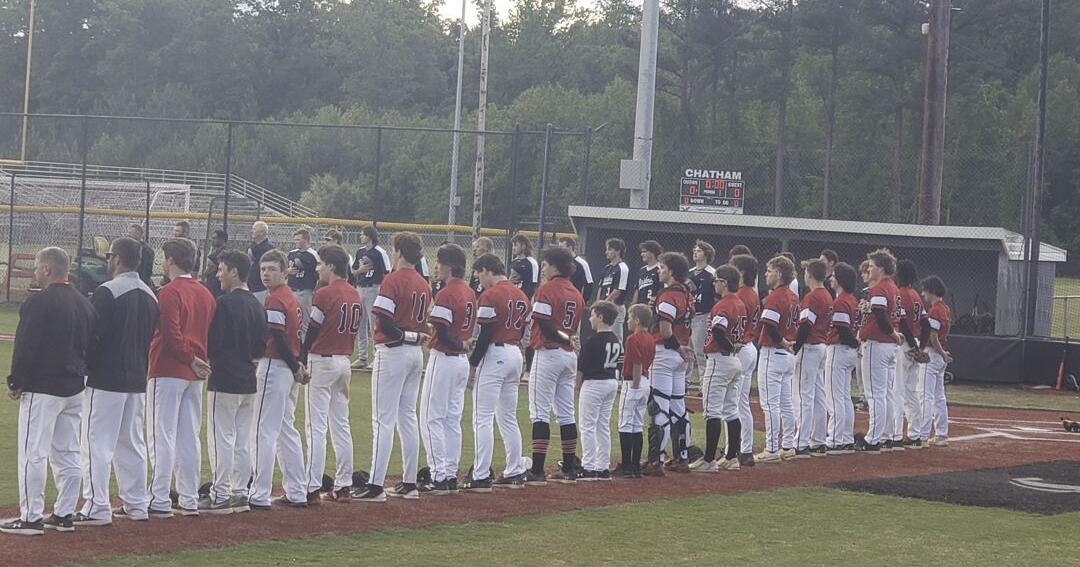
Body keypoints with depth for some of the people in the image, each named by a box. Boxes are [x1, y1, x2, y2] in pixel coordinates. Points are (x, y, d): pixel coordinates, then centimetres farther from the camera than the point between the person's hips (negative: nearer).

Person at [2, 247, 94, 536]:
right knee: (67, 455, 12)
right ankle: (64, 514, 16)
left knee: (33, 454, -4)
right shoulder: (84, 304, 11)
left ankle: (31, 518, -4)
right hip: (74, 389, 8)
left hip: (42, 390, -8)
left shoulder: (39, 302, -14)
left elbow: (26, 347, -15)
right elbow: (90, 346, 15)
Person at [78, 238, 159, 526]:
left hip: (105, 380, -8)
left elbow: (92, 336, -17)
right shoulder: (150, 295, 10)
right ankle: (136, 503, 19)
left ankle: (97, 508, -7)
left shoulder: (107, 292, -15)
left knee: (97, 444, -5)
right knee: (132, 443, 16)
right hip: (138, 381, 8)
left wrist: (82, 368, -6)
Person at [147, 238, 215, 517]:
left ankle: (160, 502, -7)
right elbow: (210, 333, 11)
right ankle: (189, 501, 14)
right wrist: (196, 360, 6)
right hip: (195, 376, 8)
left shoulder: (170, 292, -13)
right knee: (189, 439, 12)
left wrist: (191, 359, -11)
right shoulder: (206, 293, 12)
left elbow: (171, 335, -21)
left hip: (168, 372, -8)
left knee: (161, 438, -5)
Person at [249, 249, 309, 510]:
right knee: (286, 430, 15)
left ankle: (259, 496, -7)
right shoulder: (292, 297, 14)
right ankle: (297, 493, 18)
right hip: (290, 369, 10)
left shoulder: (274, 299, -15)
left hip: (274, 367, -10)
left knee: (265, 432, -7)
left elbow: (278, 339, -20)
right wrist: (298, 366, 7)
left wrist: (296, 368, -13)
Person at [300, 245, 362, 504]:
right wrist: (345, 356, 15)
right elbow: (356, 329, 12)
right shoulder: (355, 295, 9)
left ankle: (312, 487, -8)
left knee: (316, 427, -6)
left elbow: (312, 332, -12)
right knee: (341, 426, 12)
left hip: (321, 361, -8)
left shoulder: (324, 294, -14)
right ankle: (344, 486, 13)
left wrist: (301, 362, -3)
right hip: (344, 361, 8)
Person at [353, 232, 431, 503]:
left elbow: (384, 320, -20)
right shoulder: (423, 284, 11)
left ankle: (375, 486, -8)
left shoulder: (393, 280, -13)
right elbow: (424, 322, 12)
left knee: (383, 420, -7)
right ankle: (409, 483, 16)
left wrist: (405, 336, -9)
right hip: (416, 354, 8)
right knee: (408, 418, 13)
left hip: (392, 352, -8)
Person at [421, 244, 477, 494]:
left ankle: (438, 475, -7)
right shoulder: (470, 293, 11)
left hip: (443, 358, -9)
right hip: (462, 361, 9)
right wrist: (464, 345, 1)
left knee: (431, 418, -3)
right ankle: (451, 475, 15)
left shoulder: (446, 294, -17)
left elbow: (442, 333, -21)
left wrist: (460, 345, -8)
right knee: (452, 419, 12)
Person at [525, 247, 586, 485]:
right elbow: (576, 328, 14)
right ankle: (569, 469, 15)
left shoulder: (547, 290, -11)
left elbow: (543, 325, -17)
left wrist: (564, 339, -9)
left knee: (540, 412, -6)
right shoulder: (576, 294, 13)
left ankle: (537, 470, -11)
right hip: (570, 356, 8)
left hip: (549, 352, -8)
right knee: (566, 413, 12)